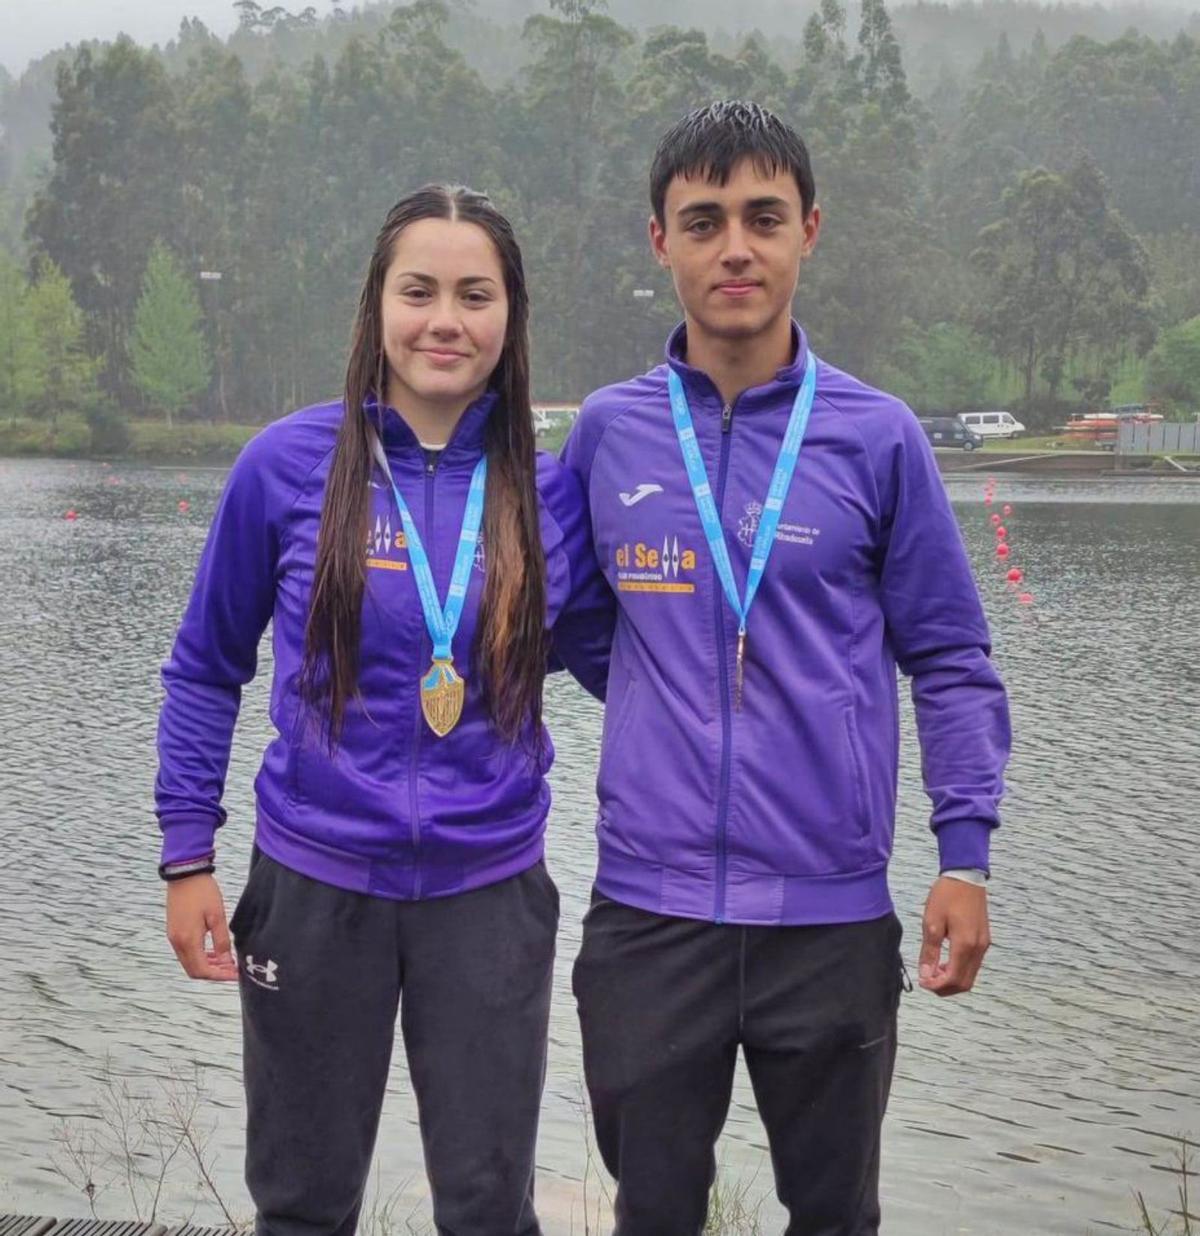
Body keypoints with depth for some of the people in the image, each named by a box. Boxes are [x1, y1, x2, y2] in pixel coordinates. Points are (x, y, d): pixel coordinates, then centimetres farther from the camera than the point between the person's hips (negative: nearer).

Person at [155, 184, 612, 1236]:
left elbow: (612, 660, 7)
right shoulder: (289, 465, -7)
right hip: (316, 882, -1)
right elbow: (207, 669, 2)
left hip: (490, 890, 1)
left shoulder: (548, 489, -3)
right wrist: (188, 854, -1)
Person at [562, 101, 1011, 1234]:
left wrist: (965, 856, -5)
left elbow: (950, 661, 2)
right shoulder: (607, 430, 3)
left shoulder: (877, 437, -1)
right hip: (649, 906, 1)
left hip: (832, 913, -1)